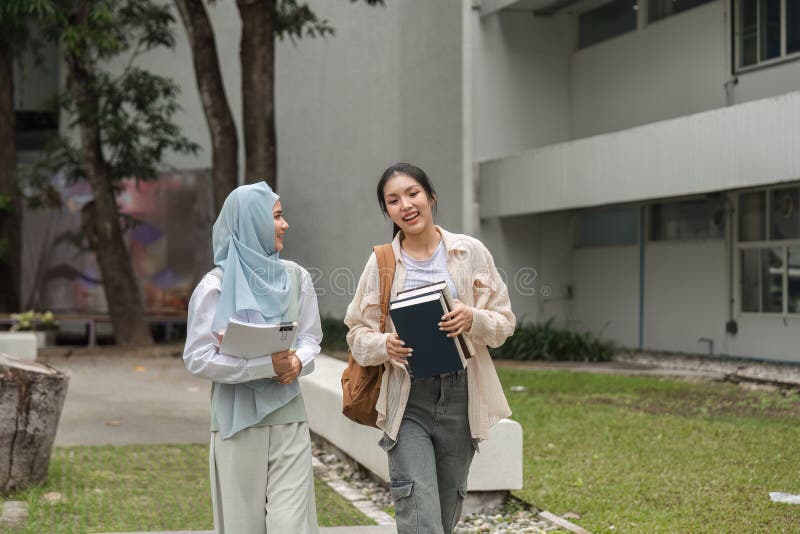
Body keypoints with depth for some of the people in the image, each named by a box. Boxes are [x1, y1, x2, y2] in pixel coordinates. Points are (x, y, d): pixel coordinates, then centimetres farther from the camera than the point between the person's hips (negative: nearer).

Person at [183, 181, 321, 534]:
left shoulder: (295, 277, 7)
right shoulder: (216, 286, -6)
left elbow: (311, 337, 14)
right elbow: (197, 358, -9)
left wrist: (297, 362, -9)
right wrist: (266, 365, -17)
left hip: (288, 416, 3)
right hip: (238, 418, -3)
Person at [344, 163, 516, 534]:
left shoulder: (470, 252, 3)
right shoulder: (381, 262, 2)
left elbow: (504, 322, 5)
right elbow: (357, 333, 5)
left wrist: (473, 319, -17)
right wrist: (385, 346, -17)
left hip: (460, 396, 2)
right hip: (407, 399, -1)